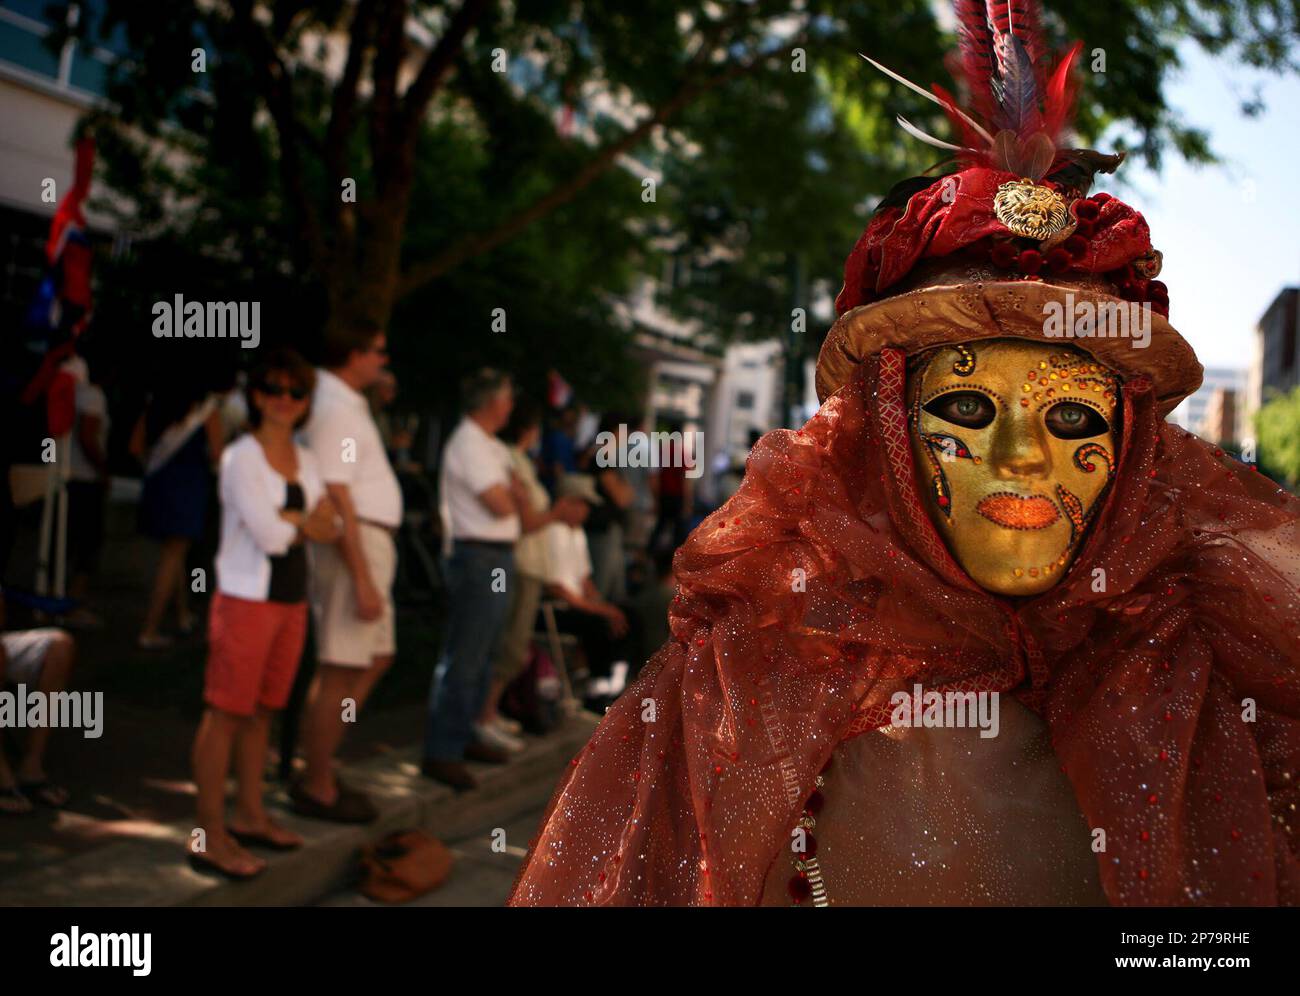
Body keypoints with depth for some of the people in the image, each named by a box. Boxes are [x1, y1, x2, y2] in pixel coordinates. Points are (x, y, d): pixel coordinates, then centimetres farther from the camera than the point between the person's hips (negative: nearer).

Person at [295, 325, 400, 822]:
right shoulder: (336, 408, -16)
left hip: (371, 541, 11)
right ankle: (317, 788, 8)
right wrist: (362, 579, -24)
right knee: (342, 670, -3)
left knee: (376, 657, 17)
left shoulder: (347, 403, 16)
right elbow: (336, 497, -23)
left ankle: (318, 768, 24)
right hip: (355, 543, -11)